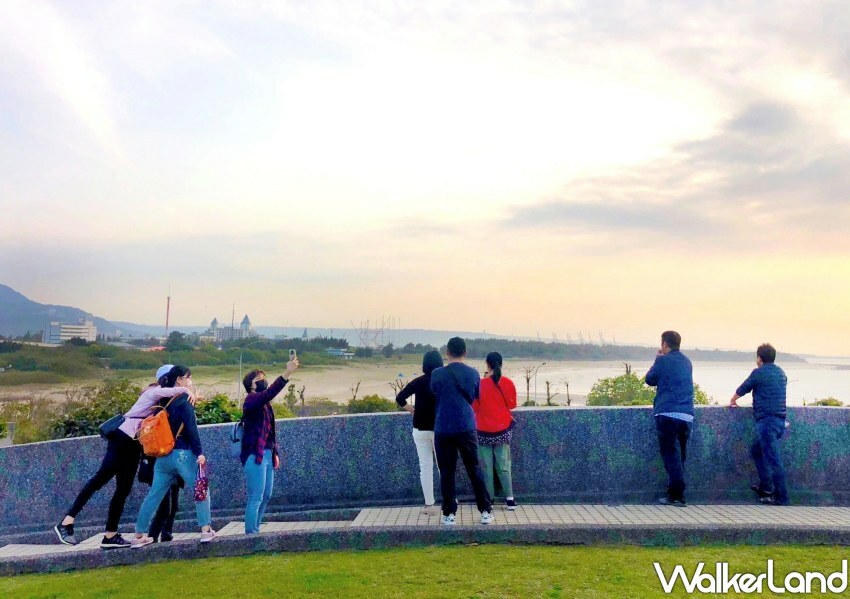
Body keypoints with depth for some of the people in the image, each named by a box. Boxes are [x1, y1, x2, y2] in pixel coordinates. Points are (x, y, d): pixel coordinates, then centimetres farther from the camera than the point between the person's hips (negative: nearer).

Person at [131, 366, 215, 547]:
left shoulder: (163, 400, 15)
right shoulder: (184, 399, -7)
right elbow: (191, 428, -15)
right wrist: (199, 452, -16)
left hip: (162, 455, 7)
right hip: (182, 454, -7)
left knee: (153, 495, 11)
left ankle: (139, 536, 15)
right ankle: (206, 530, -2)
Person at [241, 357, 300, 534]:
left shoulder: (264, 403, 17)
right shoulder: (251, 400, -11)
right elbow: (270, 392, -31)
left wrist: (275, 452, 14)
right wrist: (287, 373, -39)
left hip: (267, 455, 9)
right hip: (255, 456, -9)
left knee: (265, 496, 14)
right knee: (255, 498, -6)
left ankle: (255, 532, 24)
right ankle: (251, 534, 1)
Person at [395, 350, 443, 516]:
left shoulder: (418, 382, -2)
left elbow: (400, 398, -6)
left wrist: (413, 410, 5)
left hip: (420, 429, 2)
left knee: (425, 467, 6)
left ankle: (429, 505, 9)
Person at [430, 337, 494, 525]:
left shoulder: (437, 374, -4)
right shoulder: (473, 374, 2)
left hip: (443, 429, -1)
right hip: (466, 428, 1)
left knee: (446, 472, 8)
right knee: (474, 469, 11)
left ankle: (449, 514, 11)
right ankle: (486, 511, 14)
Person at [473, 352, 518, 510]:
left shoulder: (480, 384, -13)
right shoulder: (508, 383, -6)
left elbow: (474, 408, -4)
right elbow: (512, 405, 5)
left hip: (484, 431, -2)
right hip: (503, 430, 2)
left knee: (487, 467, 8)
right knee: (504, 466, 11)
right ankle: (510, 498, 7)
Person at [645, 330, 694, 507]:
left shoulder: (664, 360, -5)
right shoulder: (686, 362, 16)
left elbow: (650, 379, 6)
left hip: (668, 414, -6)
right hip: (687, 415, 7)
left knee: (671, 455, -3)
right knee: (680, 456, 12)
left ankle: (677, 495, -5)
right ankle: (675, 493, 18)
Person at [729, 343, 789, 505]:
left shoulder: (759, 373, -6)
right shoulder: (781, 373, 15)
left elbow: (741, 390, 6)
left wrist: (733, 401, 25)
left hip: (767, 420, -8)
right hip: (780, 420, 8)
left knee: (773, 459, -7)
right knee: (757, 450, 21)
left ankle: (781, 497, -6)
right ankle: (765, 486, 22)